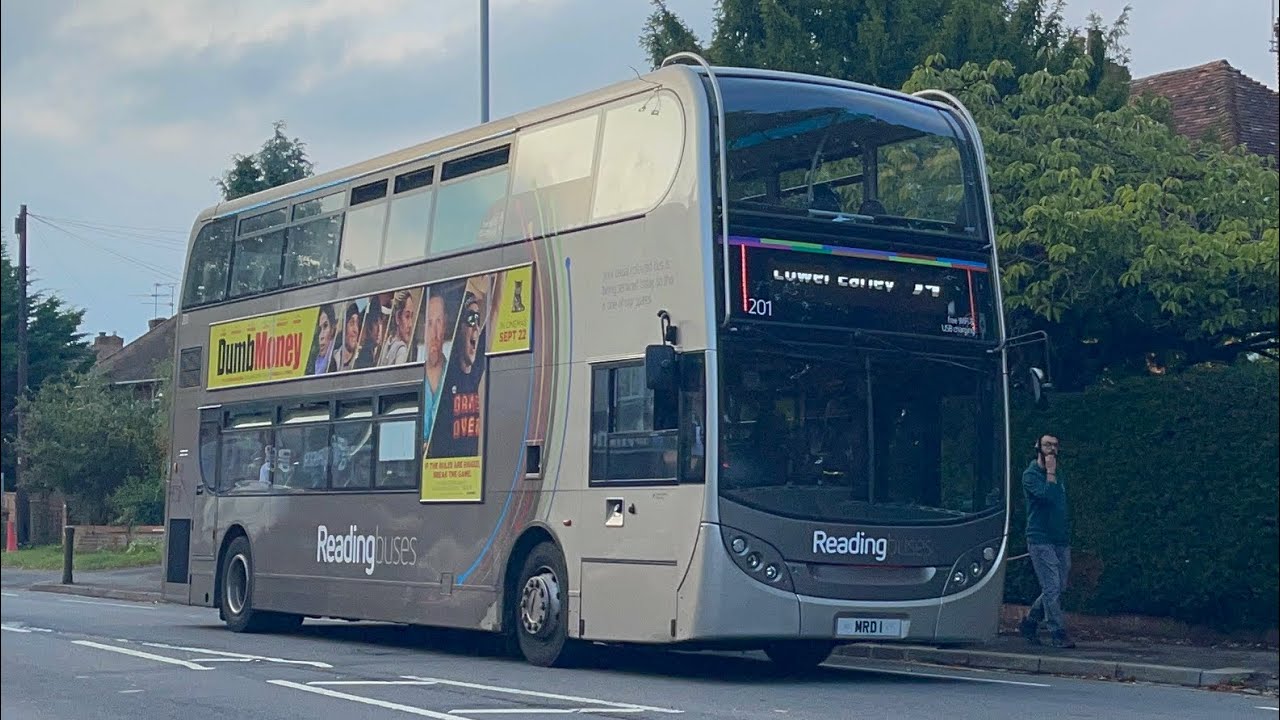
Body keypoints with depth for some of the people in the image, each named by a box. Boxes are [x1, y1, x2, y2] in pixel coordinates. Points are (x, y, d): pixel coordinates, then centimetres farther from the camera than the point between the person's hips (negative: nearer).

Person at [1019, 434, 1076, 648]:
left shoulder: (1058, 473, 18)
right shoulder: (1031, 474, -5)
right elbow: (1047, 495, -22)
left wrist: (1067, 535, 17)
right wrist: (1050, 472, -12)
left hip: (1061, 540, 7)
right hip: (1041, 540, -7)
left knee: (1058, 588, 7)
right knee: (1052, 588, -10)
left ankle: (1029, 623, 22)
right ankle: (1058, 634, -7)